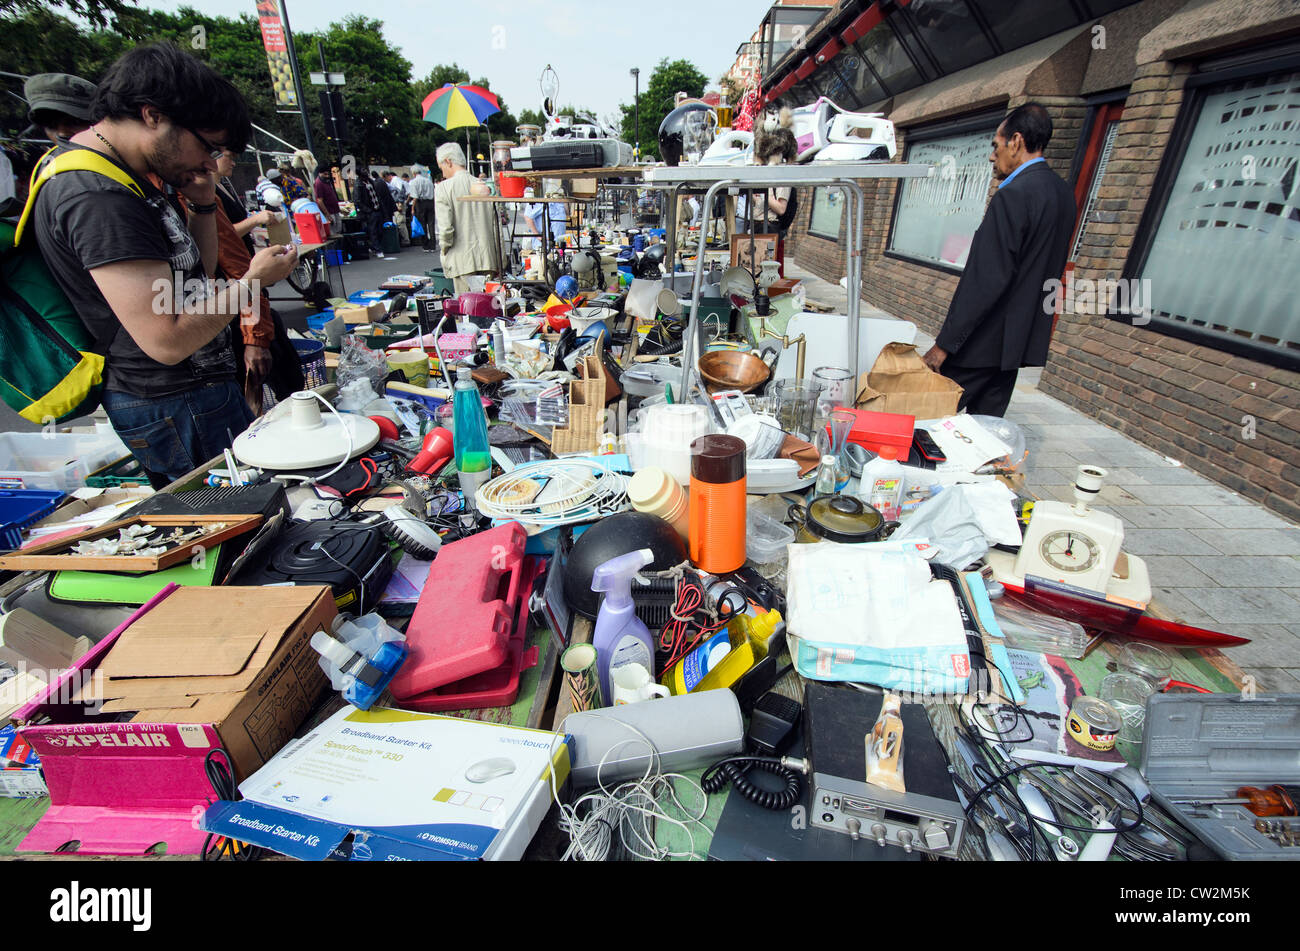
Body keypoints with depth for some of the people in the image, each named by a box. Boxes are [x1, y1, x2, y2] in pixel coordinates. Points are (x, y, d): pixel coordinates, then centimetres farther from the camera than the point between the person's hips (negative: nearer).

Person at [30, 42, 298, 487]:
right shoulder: (97, 200, -22)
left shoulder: (121, 181, 11)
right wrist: (252, 281, -15)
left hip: (202, 389, 10)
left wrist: (203, 203, 4)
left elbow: (195, 274, 18)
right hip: (174, 409, -10)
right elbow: (168, 341, -26)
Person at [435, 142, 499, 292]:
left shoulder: (443, 188, -4)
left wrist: (444, 255, 3)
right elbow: (496, 224, 8)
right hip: (488, 258, 4)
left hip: (462, 260, -4)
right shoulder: (484, 186, 9)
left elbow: (445, 228, -11)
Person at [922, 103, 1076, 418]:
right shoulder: (1063, 193, 12)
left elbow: (986, 279, -21)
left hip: (986, 340, -9)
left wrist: (944, 343, -20)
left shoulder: (1013, 195, -15)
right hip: (1021, 336, 9)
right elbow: (1050, 269, 18)